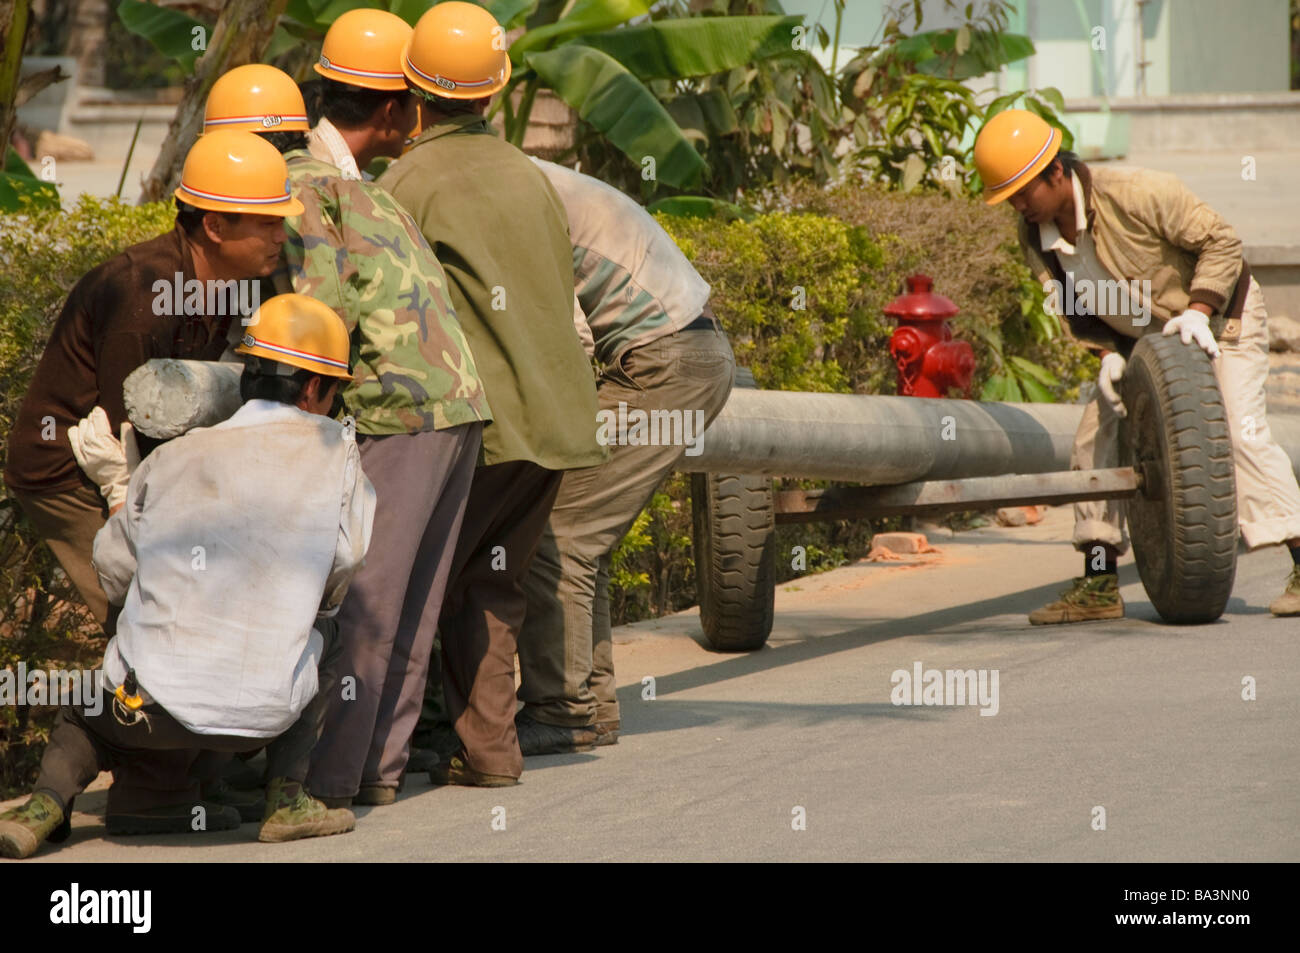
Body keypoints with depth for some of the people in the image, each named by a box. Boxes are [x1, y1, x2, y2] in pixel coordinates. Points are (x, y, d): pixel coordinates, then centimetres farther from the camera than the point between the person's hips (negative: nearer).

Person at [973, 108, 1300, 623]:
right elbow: (1077, 309, 0)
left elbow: (1221, 241, -22)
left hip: (1220, 319, -7)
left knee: (1241, 432, -20)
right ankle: (1099, 586, 3)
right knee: (1096, 440, -1)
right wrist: (1108, 354, -17)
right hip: (1144, 339, 7)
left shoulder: (1135, 194, -32)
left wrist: (1197, 311, -31)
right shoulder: (1036, 237, -13)